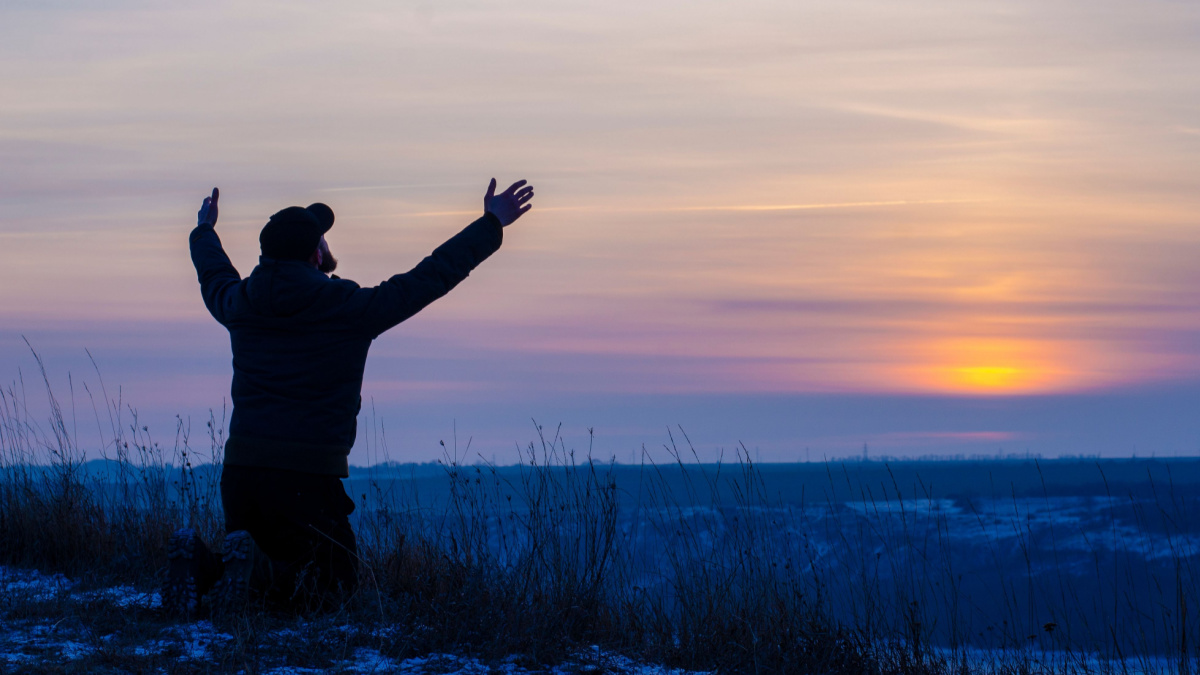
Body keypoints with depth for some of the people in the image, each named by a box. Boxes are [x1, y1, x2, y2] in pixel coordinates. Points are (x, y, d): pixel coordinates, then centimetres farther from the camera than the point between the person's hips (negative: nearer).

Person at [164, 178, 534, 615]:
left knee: (259, 571, 21)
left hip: (240, 469, 5)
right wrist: (491, 225, 10)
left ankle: (201, 562, -12)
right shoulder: (351, 309, -8)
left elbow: (215, 278, 32)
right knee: (332, 584, 8)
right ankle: (252, 567, -22)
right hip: (307, 478, -5)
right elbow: (431, 278, -1)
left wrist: (204, 233, 54)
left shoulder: (241, 303, 7)